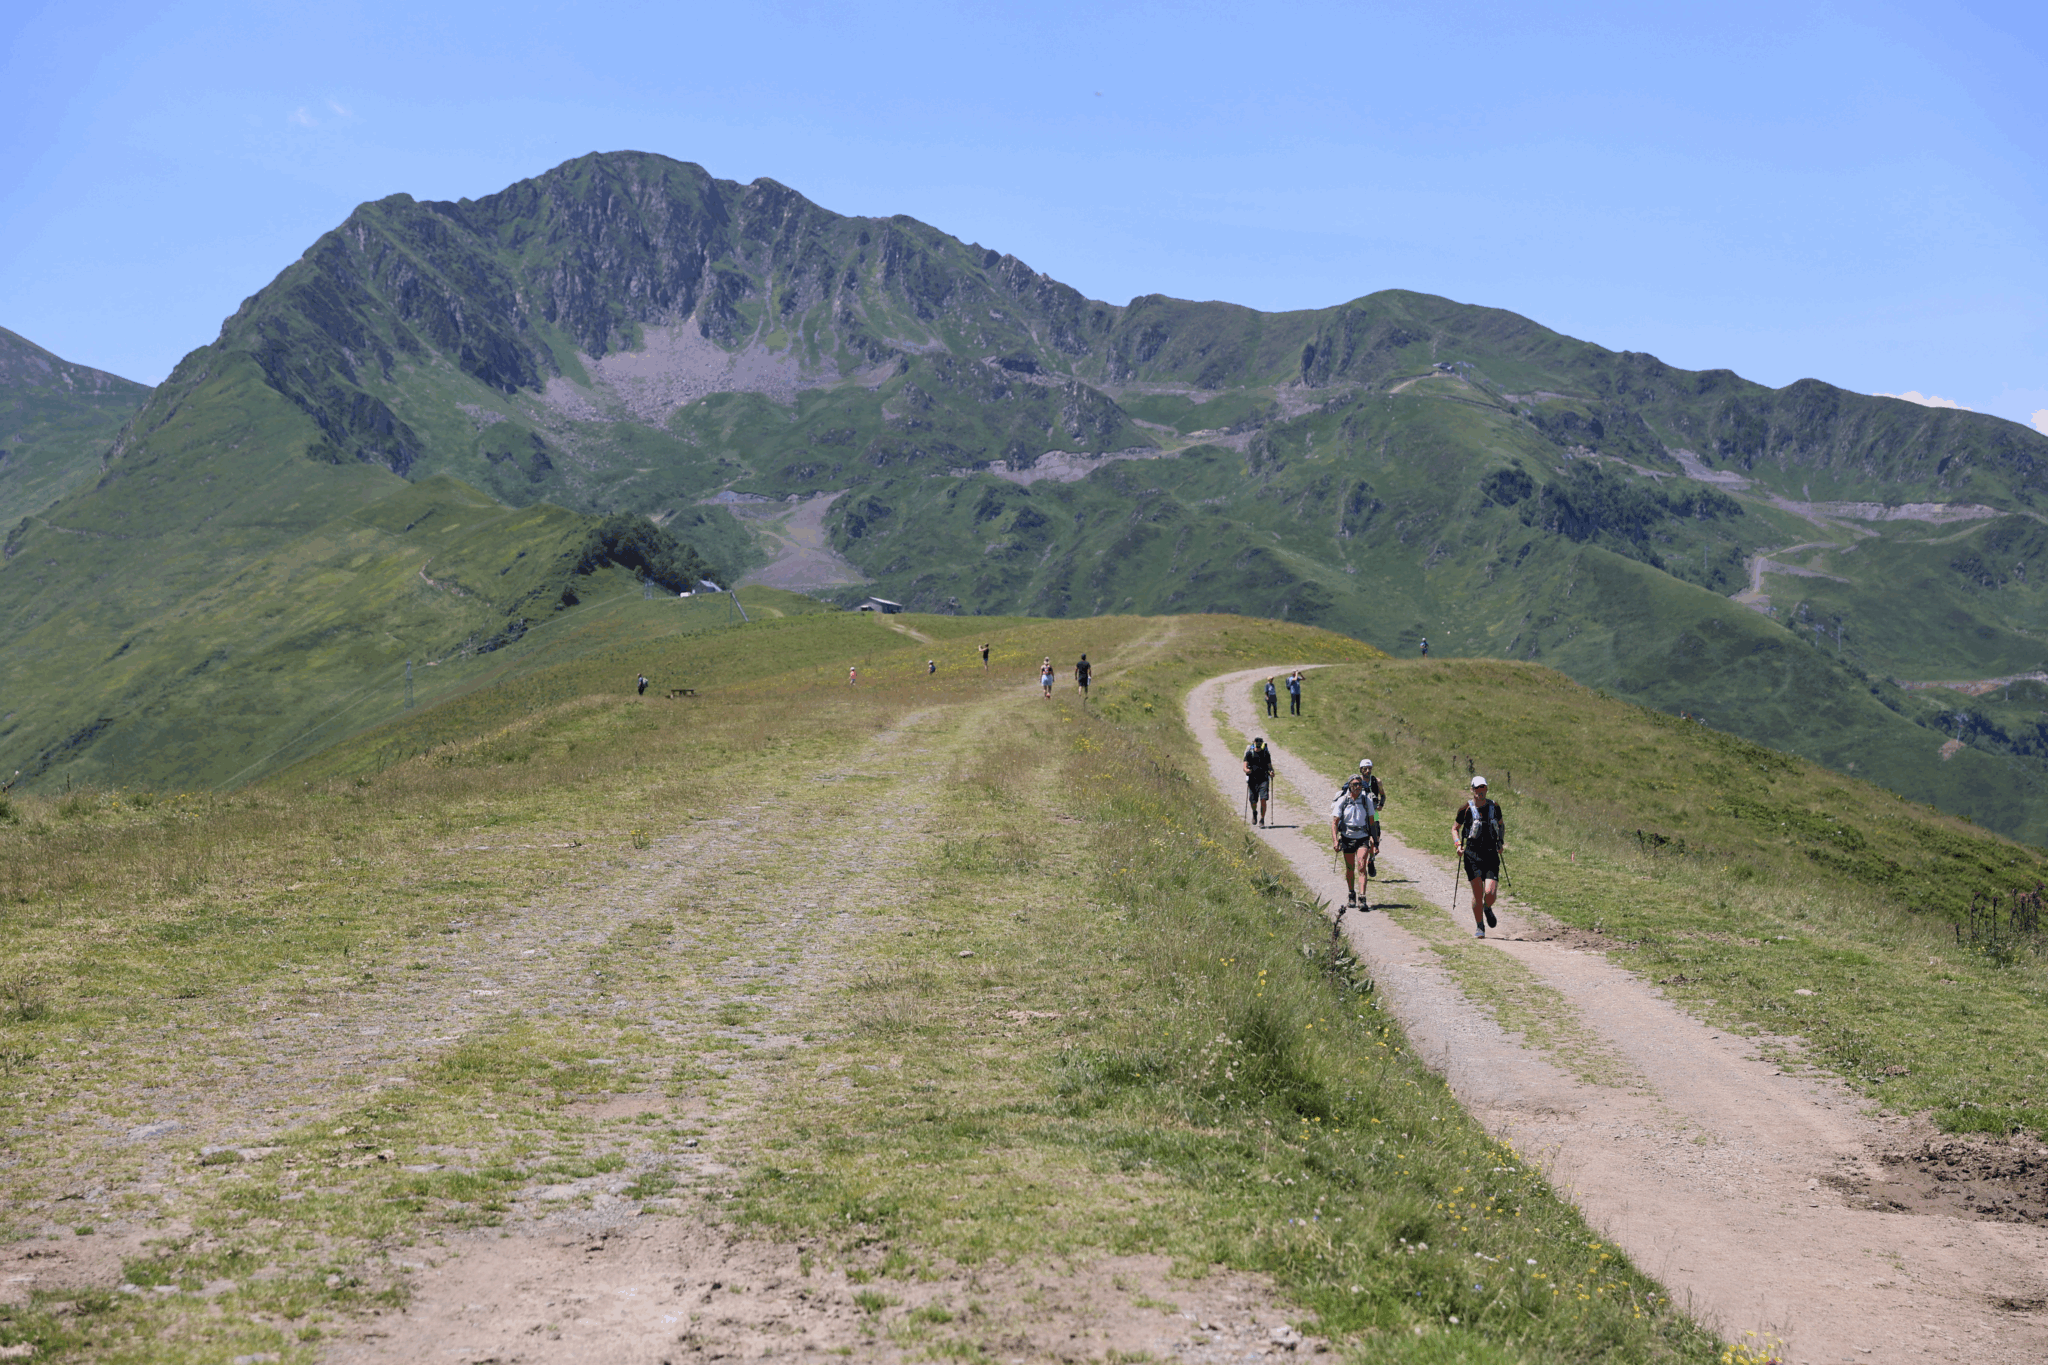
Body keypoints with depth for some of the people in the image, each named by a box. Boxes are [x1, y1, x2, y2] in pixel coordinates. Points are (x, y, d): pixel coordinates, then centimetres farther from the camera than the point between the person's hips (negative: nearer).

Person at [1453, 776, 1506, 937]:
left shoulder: (1494, 806, 6)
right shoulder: (1466, 809, -1)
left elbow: (1501, 824, 23)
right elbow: (1455, 828, 10)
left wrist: (1501, 842, 10)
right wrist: (1457, 844, -6)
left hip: (1491, 855, 2)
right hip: (1472, 854, -2)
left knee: (1490, 892, -10)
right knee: (1478, 893, -6)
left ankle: (1487, 908, 26)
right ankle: (1479, 927, 11)